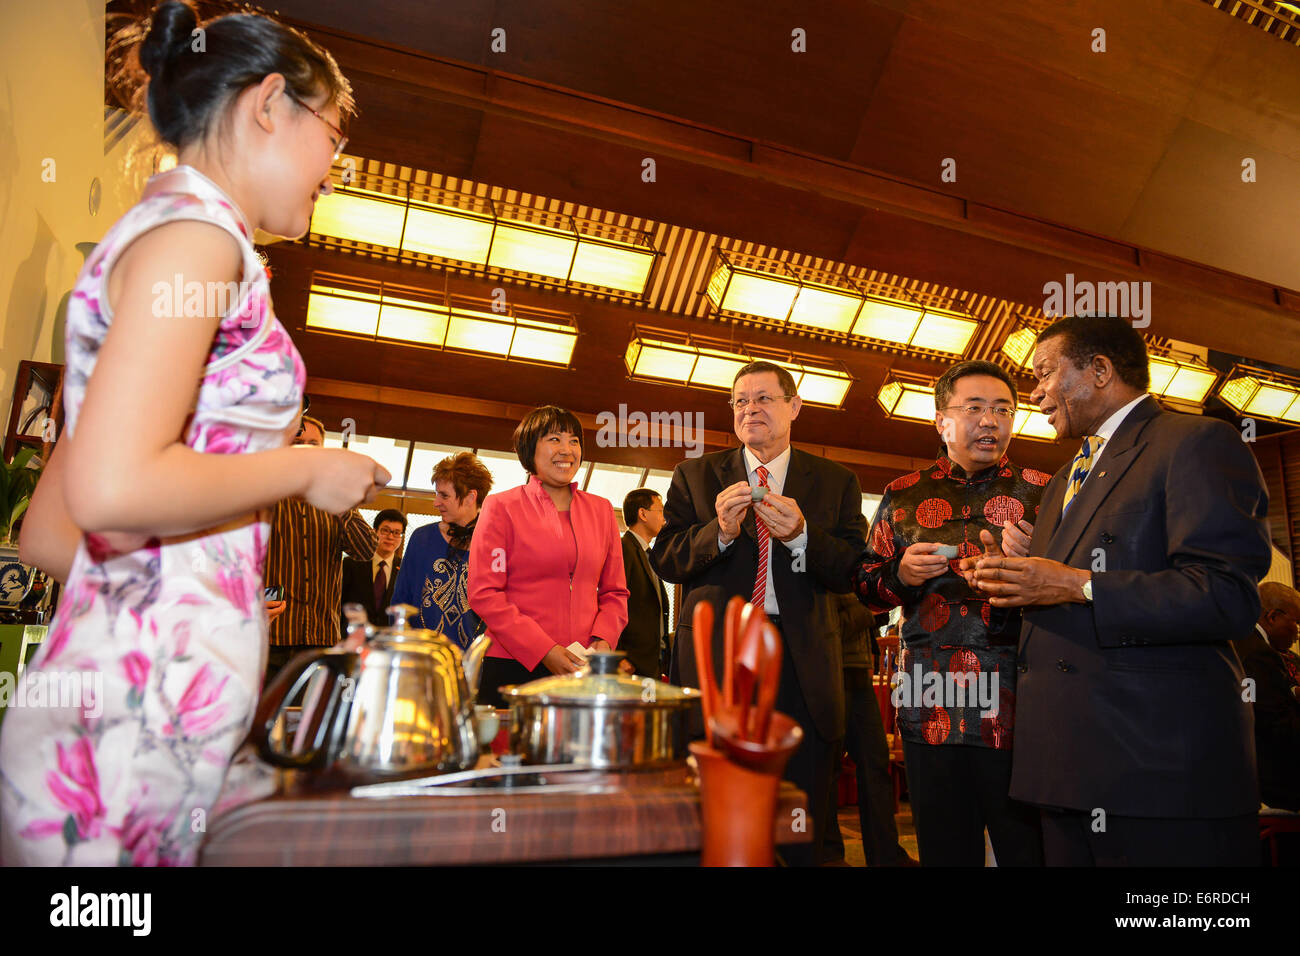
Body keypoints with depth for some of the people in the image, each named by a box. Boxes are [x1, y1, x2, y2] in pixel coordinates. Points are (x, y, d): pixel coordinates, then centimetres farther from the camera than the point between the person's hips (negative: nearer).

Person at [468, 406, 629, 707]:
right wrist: (543, 651, -14)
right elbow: (484, 593, -6)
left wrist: (603, 640, -4)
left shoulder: (601, 510, 12)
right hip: (514, 669, -3)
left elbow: (615, 592, 15)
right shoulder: (501, 507, 1)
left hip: (584, 671, 3)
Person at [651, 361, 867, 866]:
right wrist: (719, 531, -16)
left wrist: (801, 535, -18)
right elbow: (664, 559, 0)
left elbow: (852, 573, -1)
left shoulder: (836, 482, 8)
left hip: (801, 664, 1)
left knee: (803, 832, 9)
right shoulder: (695, 475, 9)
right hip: (716, 656, 0)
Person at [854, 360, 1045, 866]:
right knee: (944, 851, 13)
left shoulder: (1041, 492, 6)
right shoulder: (903, 496, 9)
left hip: (1014, 708, -1)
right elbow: (866, 587, 12)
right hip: (930, 707, 2)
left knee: (1029, 848, 5)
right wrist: (901, 574, -8)